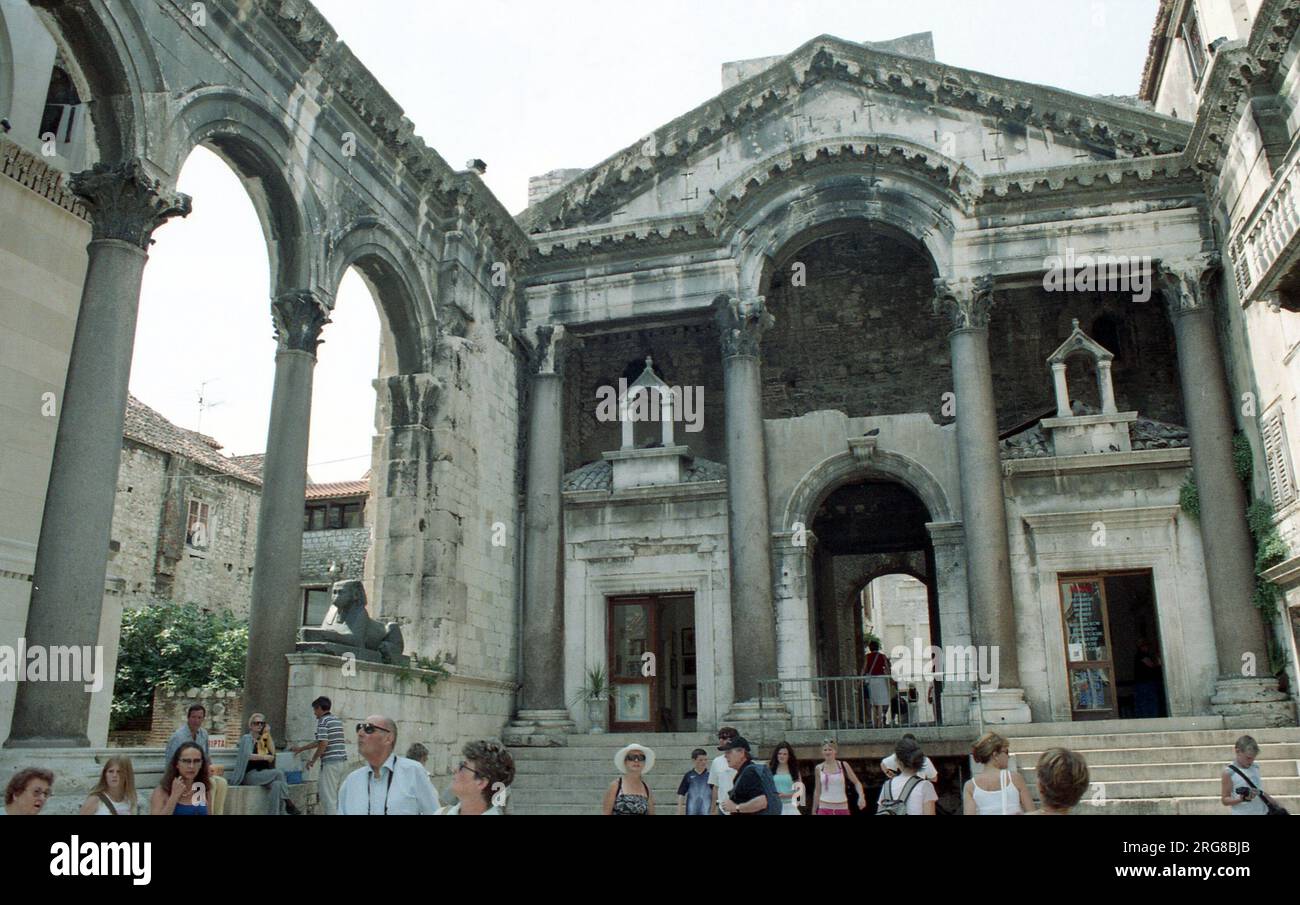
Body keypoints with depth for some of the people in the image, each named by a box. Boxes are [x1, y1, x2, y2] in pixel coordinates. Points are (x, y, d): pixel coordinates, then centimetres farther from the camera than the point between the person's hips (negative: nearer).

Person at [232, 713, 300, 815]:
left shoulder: (262, 740, 19)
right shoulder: (247, 738, 2)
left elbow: (272, 752, 3)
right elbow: (248, 755, -15)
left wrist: (268, 735, 3)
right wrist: (265, 757, -9)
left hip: (263, 775, 5)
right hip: (250, 775, -5)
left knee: (278, 785, -27)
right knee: (279, 773, -26)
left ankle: (275, 812, -33)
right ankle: (288, 802, -18)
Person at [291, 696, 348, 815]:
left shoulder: (322, 721, -6)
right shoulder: (337, 720, 18)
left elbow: (323, 744, -17)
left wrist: (313, 760, -4)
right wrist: (301, 748, 34)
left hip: (331, 763, -8)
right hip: (343, 761, 8)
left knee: (329, 797, -2)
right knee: (340, 796, 12)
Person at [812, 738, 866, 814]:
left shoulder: (843, 765, -2)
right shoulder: (819, 768, 0)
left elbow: (857, 782, 4)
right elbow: (817, 791, 8)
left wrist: (861, 796, -14)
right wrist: (814, 811, 11)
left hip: (842, 808, 1)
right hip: (824, 808, -1)